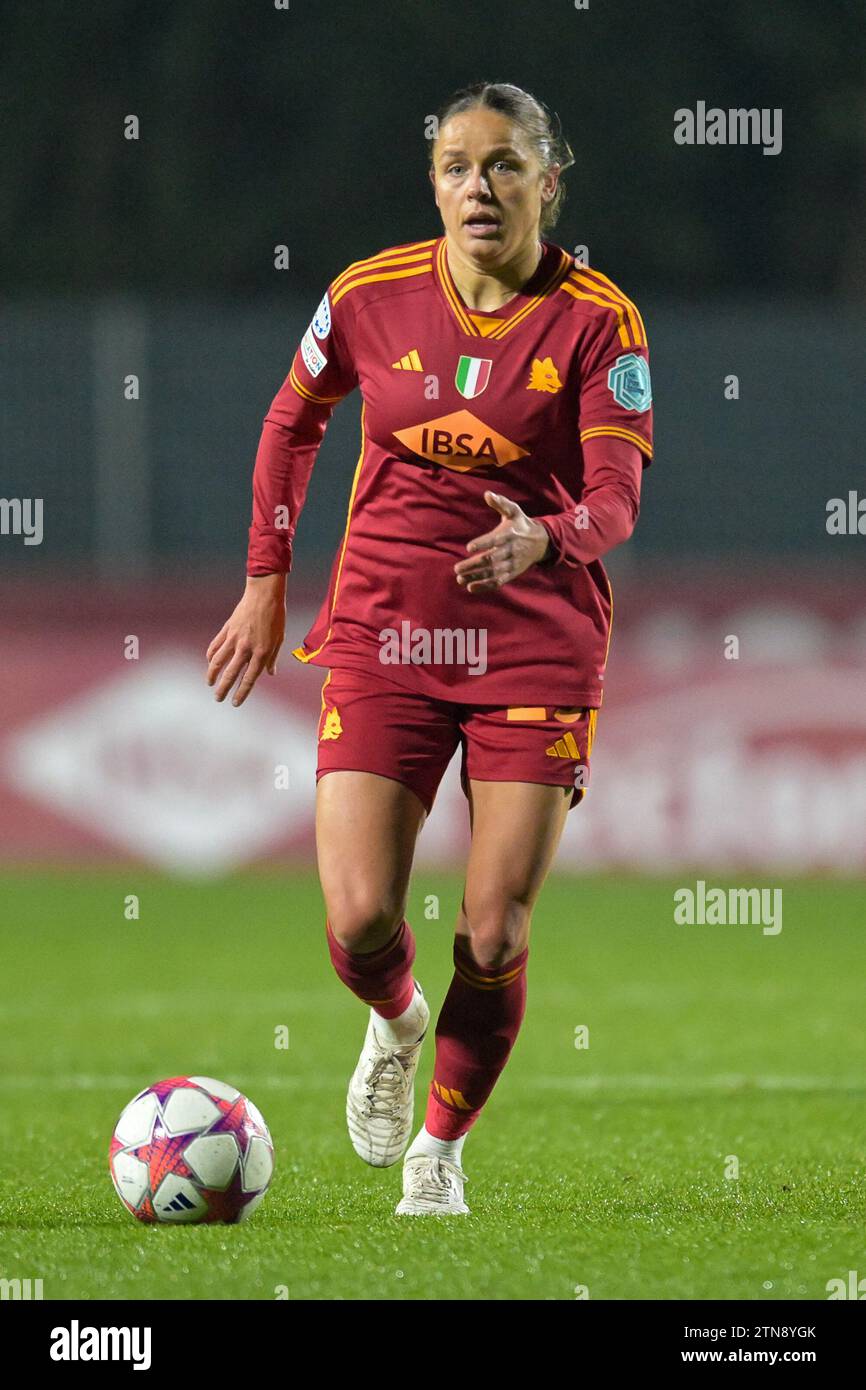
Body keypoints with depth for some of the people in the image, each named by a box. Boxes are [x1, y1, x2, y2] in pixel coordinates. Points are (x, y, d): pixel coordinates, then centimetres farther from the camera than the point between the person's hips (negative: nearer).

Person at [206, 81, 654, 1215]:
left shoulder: (596, 319, -8)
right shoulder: (372, 296, -3)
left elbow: (618, 498, -15)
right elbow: (293, 421, 15)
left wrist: (544, 538, -37)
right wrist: (266, 584, 15)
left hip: (537, 643, -1)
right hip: (382, 637, 1)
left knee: (495, 939, -5)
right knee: (359, 922, -12)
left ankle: (441, 1149, 21)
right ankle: (394, 1025, 26)